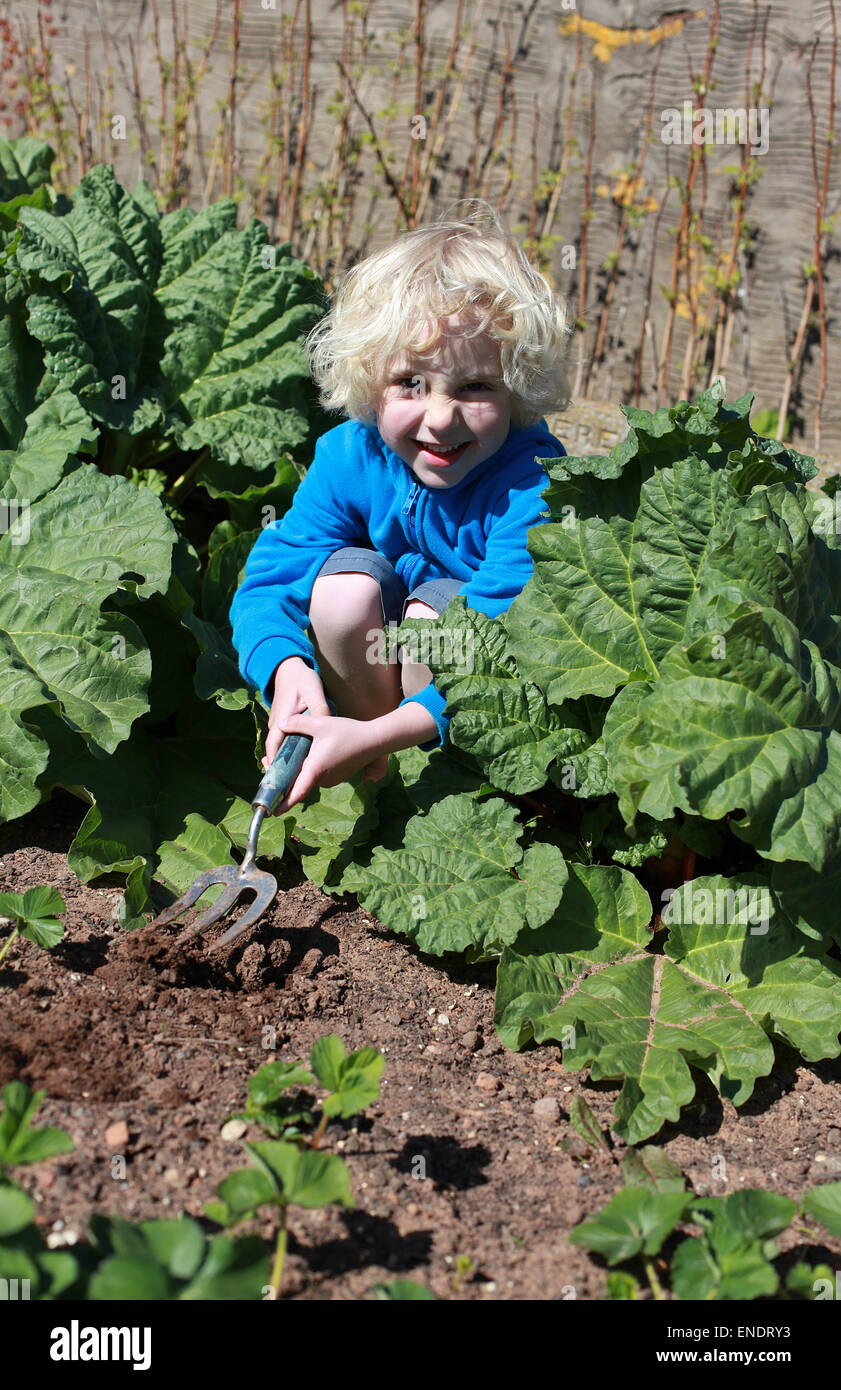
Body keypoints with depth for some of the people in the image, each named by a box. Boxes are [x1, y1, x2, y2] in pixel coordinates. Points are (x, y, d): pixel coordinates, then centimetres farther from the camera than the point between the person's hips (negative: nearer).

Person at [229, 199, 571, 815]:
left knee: (438, 605, -32)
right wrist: (288, 667, -36)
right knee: (345, 579, -24)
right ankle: (377, 784, -8)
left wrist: (378, 735, -46)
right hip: (376, 675, 4)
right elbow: (269, 579, -12)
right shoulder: (350, 457, -15)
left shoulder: (534, 486, -30)